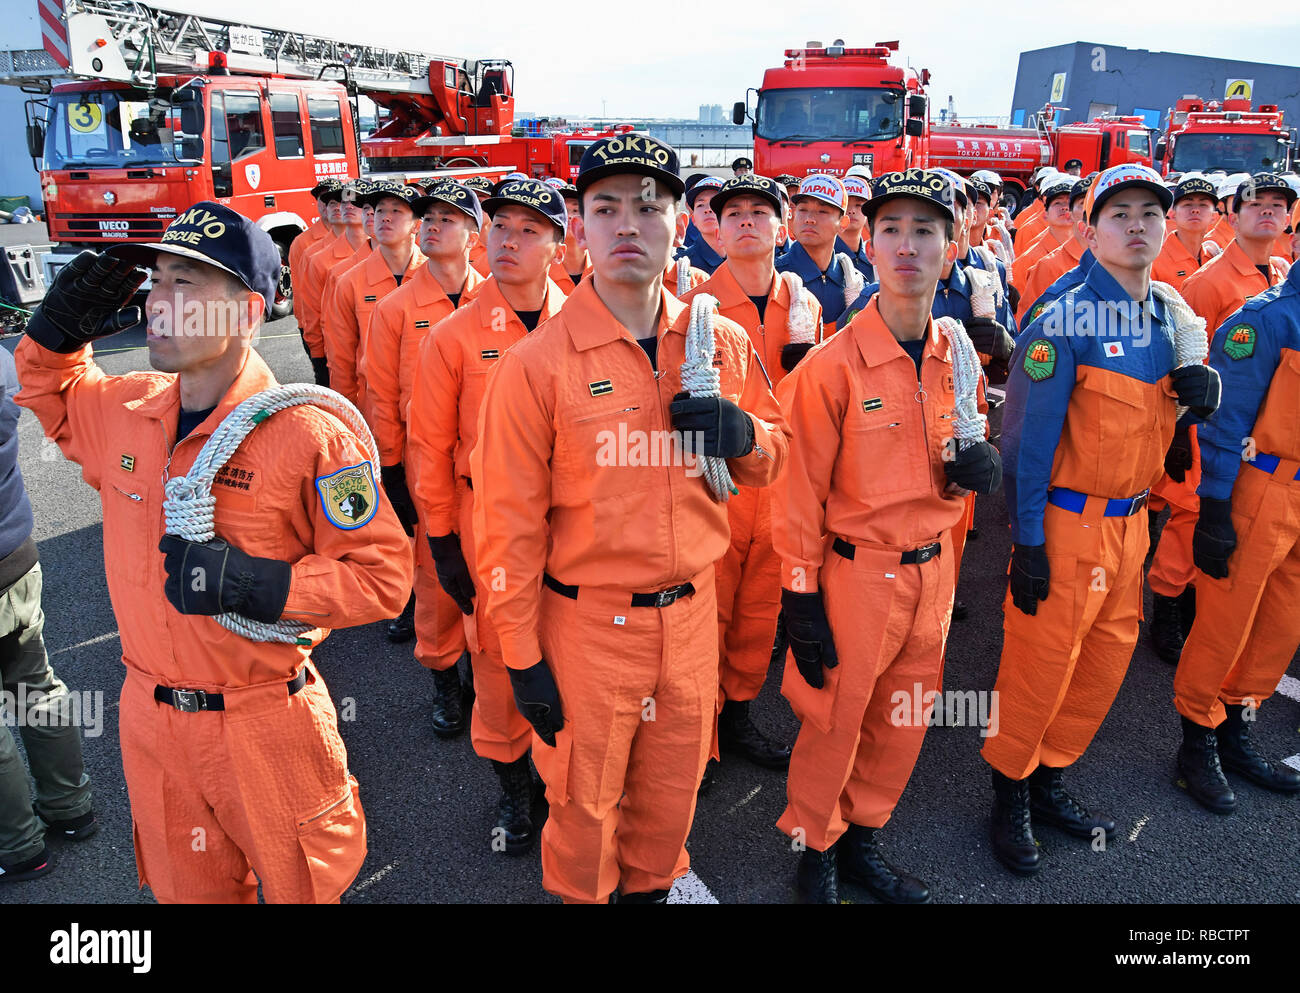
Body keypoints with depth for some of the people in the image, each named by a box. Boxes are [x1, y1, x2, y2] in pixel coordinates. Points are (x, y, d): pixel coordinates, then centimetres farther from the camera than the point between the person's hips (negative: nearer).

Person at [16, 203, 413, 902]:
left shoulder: (309, 434, -21)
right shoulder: (121, 409, -2)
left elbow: (383, 575, -20)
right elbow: (52, 397, 22)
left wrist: (254, 584, -30)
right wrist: (57, 328, 2)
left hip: (265, 730, -5)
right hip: (148, 720, 6)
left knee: (299, 884, 19)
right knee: (185, 887, 27)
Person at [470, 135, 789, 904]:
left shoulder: (723, 343, -1)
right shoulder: (537, 364, -15)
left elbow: (772, 457, 11)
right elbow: (510, 524, -12)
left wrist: (740, 433, -13)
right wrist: (523, 659, -9)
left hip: (692, 612, 4)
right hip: (588, 624, -4)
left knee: (675, 783, 23)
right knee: (586, 797, 17)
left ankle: (653, 884, 52)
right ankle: (583, 895, 47)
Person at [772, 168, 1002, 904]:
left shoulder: (957, 359, 3)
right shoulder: (832, 365, -15)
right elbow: (800, 493, -12)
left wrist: (981, 466, -8)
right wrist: (801, 599, -11)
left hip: (933, 569, 6)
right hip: (856, 573, -5)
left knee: (903, 721, 18)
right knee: (834, 722, 10)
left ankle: (863, 839, 41)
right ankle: (815, 850, 35)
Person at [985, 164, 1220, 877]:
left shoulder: (1169, 316, 8)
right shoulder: (1064, 320, -14)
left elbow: (1189, 402, 19)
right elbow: (1029, 438, -16)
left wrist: (1203, 385, -6)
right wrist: (1027, 542, -17)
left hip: (1130, 521, 7)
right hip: (1067, 522, -7)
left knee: (1107, 658, 15)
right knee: (1041, 663, 2)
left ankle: (1050, 779, 34)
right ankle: (1010, 792, 24)